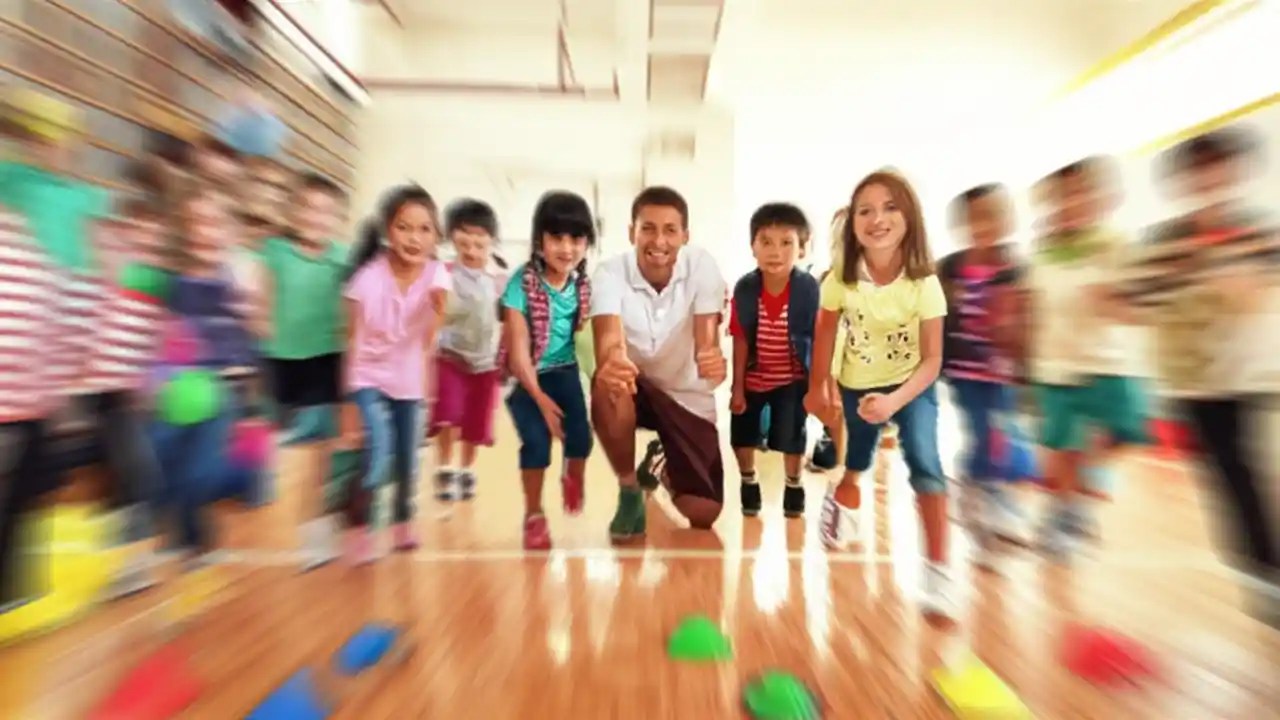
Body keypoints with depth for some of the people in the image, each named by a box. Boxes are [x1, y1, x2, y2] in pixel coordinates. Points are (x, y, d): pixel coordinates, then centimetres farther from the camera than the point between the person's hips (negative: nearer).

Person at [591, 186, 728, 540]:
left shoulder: (703, 266, -17)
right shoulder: (610, 273, -20)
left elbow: (706, 339, -27)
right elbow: (609, 339, -37)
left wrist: (712, 360, -52)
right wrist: (612, 363, -62)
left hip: (687, 393, 1)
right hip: (635, 386, 0)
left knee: (703, 514, -8)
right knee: (606, 387, -39)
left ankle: (665, 464, 29)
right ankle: (629, 491, -11)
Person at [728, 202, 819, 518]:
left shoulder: (809, 288, -20)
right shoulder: (745, 288, -17)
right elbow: (741, 341, -11)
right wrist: (737, 388, -7)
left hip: (792, 379, -2)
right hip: (753, 377, 2)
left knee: (792, 435, 3)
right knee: (742, 433, 11)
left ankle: (794, 486, 34)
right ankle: (749, 483, 41)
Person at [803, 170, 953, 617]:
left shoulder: (924, 284, -21)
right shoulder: (840, 279, -19)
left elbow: (932, 359, -20)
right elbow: (824, 334, -5)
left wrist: (895, 401, -34)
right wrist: (817, 387, 0)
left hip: (912, 386, -1)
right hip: (857, 385, 1)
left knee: (925, 463, -20)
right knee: (858, 463, 18)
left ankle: (937, 568, -5)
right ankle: (843, 498, 54)